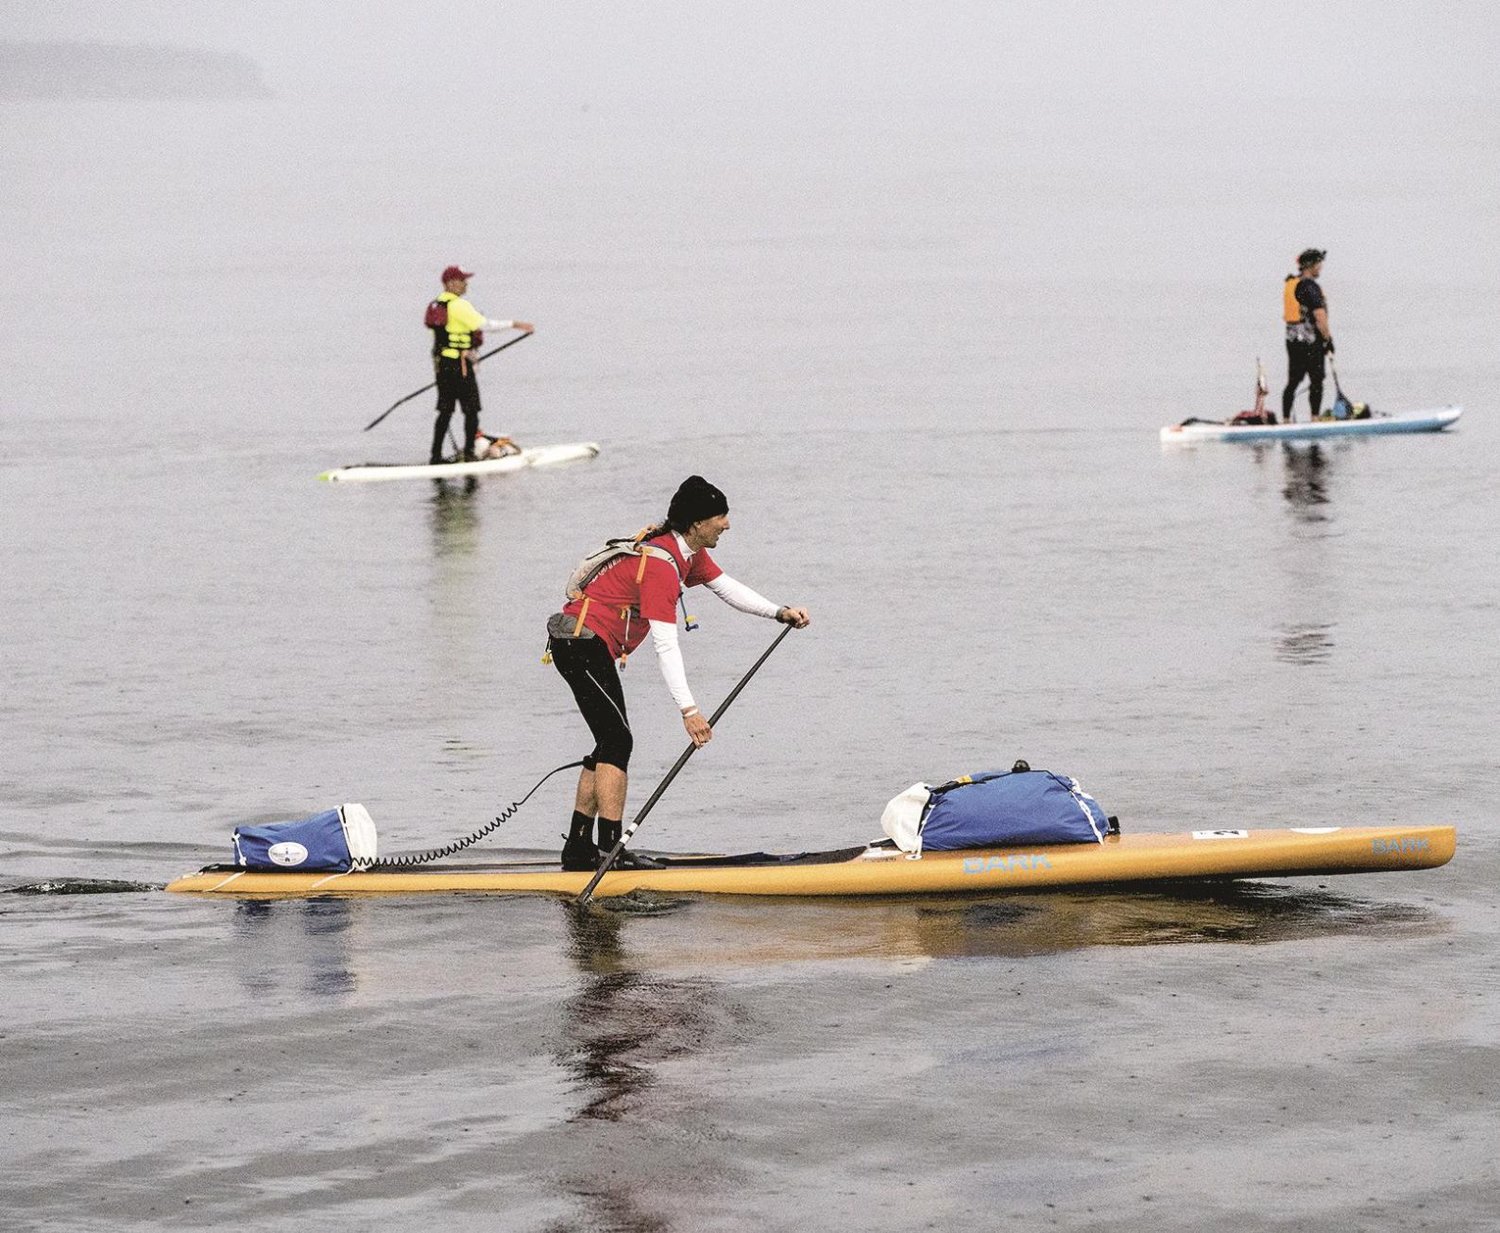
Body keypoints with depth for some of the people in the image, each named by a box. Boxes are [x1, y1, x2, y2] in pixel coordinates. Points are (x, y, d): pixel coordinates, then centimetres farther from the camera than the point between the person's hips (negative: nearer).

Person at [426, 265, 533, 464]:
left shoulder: (436, 305, 12)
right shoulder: (458, 305, -15)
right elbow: (484, 324, -20)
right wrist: (515, 325, -15)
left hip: (441, 364, 9)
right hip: (460, 365, -9)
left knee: (445, 410, 12)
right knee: (471, 410, 0)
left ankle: (435, 454, 11)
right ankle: (469, 453, 0)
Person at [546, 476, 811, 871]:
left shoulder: (689, 550, 5)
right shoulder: (661, 563, -25)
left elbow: (726, 587, 17)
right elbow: (665, 645, -29)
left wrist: (779, 612, 3)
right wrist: (689, 711, -32)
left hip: (588, 647, 11)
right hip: (583, 643, -11)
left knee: (611, 743, 12)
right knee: (618, 741, -14)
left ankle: (577, 849, 15)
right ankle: (610, 846, -18)